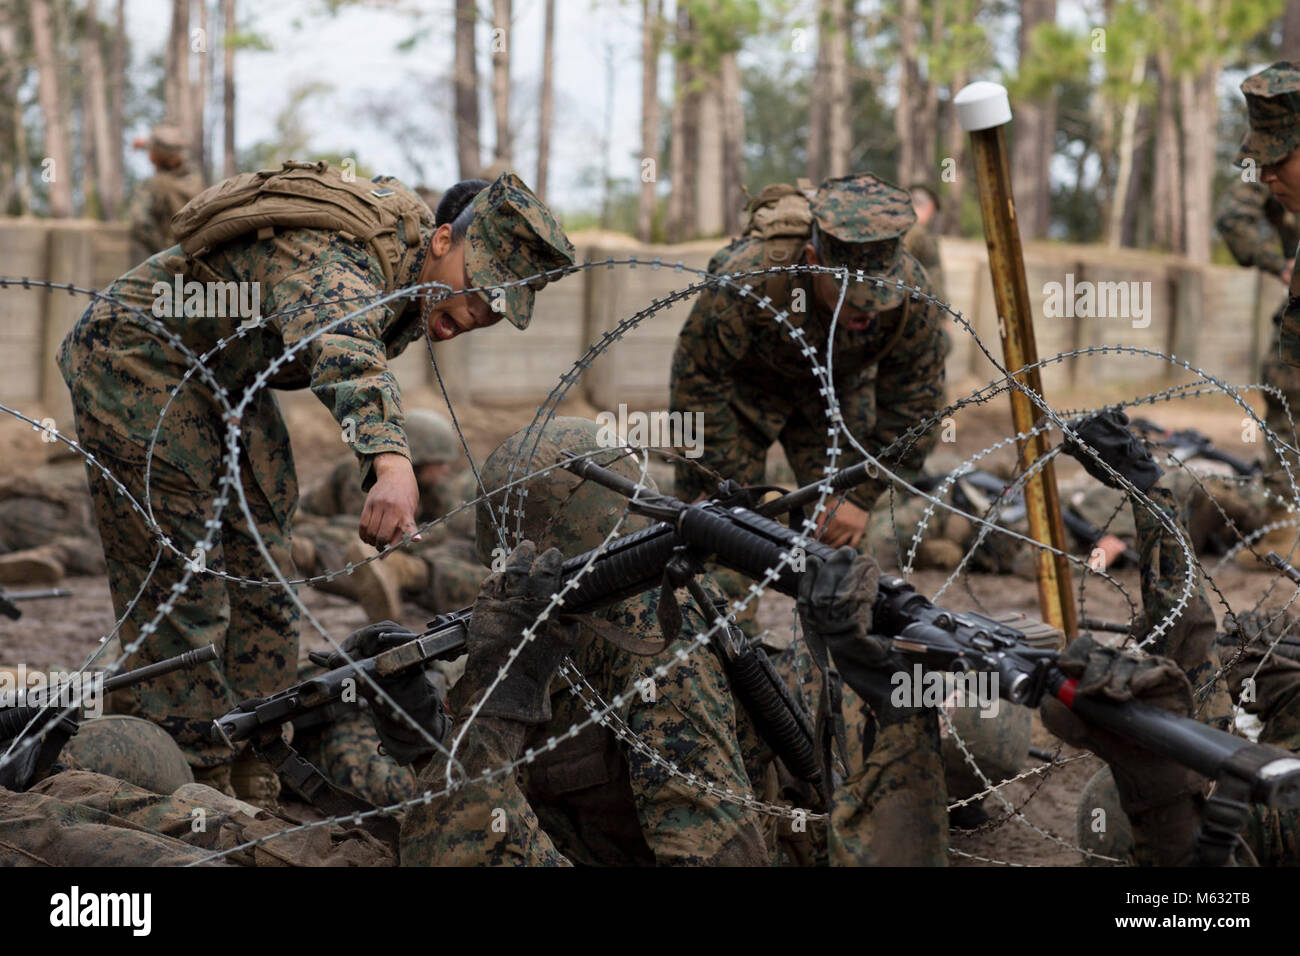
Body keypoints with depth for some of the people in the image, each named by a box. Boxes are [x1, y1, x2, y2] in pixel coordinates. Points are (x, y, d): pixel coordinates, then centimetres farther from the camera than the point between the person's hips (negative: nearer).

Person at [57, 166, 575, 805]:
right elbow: (342, 349, -59)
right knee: (179, 580, -11)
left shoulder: (408, 238, -6)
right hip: (133, 364, -10)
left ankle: (257, 767, 17)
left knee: (260, 571, 9)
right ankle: (199, 777, -4)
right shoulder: (338, 264, -36)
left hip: (223, 382, 10)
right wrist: (391, 463, -75)